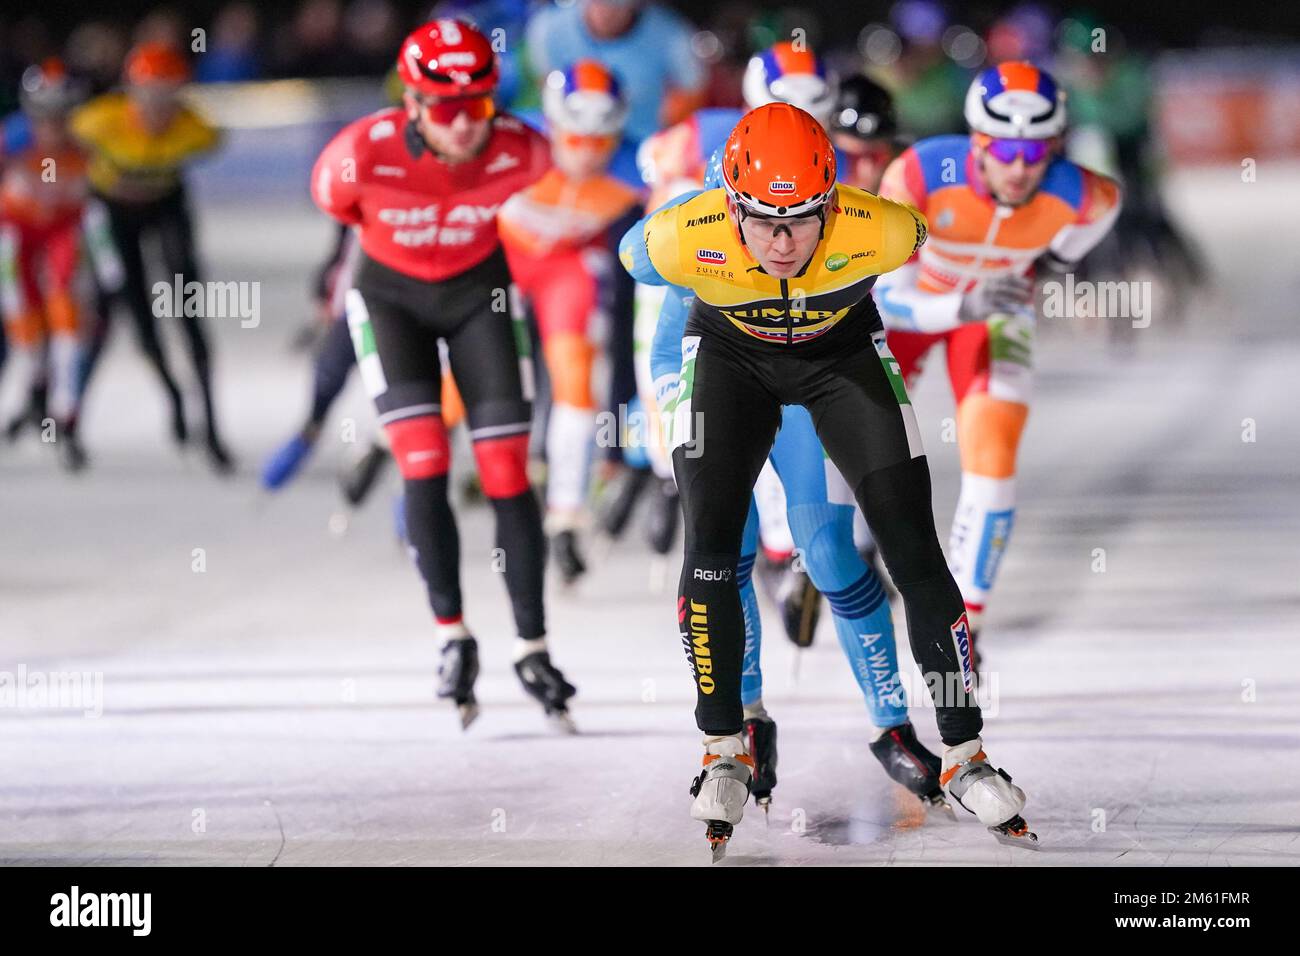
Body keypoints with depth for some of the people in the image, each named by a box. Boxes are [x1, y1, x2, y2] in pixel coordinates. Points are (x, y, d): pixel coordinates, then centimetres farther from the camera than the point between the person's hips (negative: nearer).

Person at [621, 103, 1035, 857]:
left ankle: (965, 755, 9)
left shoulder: (878, 233, -37)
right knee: (710, 547, -14)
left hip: (843, 349, 0)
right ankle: (725, 752, 5)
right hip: (731, 354, 0)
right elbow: (633, 256, -10)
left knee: (913, 548, -5)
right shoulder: (685, 241, -37)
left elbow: (929, 234, -11)